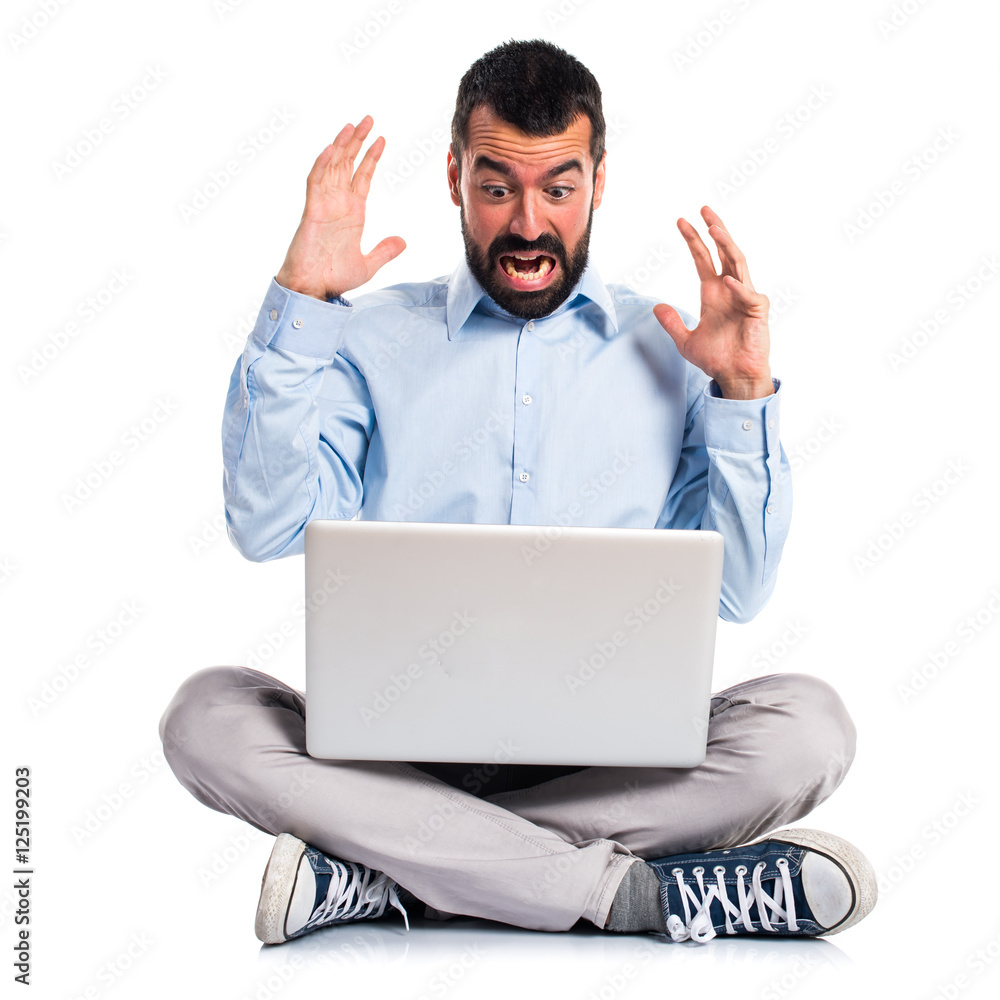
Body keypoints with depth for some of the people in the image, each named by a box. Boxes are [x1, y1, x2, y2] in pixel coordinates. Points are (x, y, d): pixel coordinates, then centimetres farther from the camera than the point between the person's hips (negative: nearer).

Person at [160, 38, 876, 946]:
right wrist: (299, 301, -6)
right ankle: (632, 890, -26)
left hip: (611, 755, 1)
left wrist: (743, 394, -4)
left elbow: (737, 592, 4)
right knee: (207, 715, -26)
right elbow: (269, 528, -6)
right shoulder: (374, 337, 9)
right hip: (399, 739, 0)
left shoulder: (670, 351, 9)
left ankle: (381, 873, -24)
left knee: (808, 724, -26)